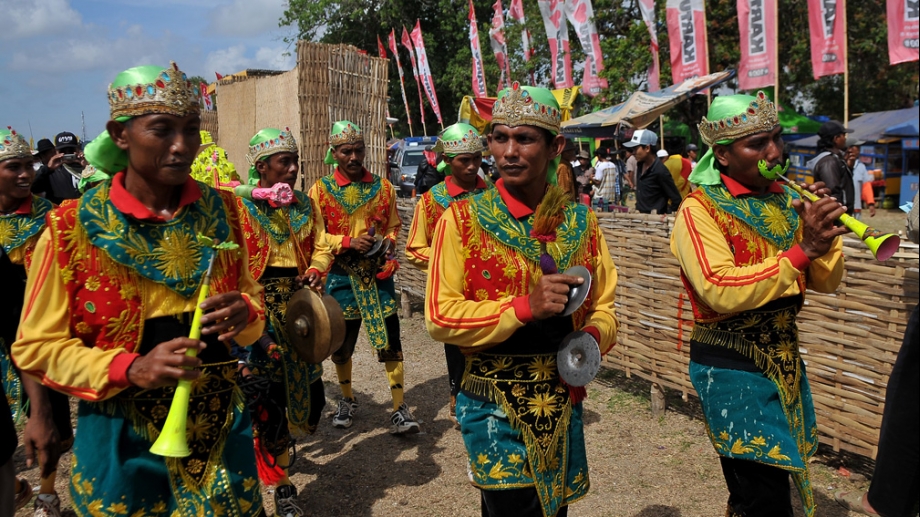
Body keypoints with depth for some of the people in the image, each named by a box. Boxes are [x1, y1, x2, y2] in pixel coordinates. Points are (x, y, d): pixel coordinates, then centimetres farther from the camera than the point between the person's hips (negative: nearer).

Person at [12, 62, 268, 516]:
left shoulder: (221, 211, -2)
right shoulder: (72, 227, -11)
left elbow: (252, 300, 8)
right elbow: (36, 348, -7)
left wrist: (244, 314, -16)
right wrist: (132, 368, -22)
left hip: (219, 429, 3)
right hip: (122, 441, -2)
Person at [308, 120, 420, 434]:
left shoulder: (383, 187, 5)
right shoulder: (321, 190, 0)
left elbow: (393, 226, 13)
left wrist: (387, 247, -7)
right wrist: (349, 242, -16)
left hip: (378, 273, 1)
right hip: (341, 275, 0)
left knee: (389, 340, -2)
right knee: (341, 341, 11)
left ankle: (399, 408, 8)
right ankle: (347, 400, 34)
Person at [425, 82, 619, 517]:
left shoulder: (581, 221, 2)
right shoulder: (463, 219, -10)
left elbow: (604, 305, 10)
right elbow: (440, 317, -15)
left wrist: (593, 335, -13)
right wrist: (525, 306, -26)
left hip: (563, 402, 5)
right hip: (495, 407, -4)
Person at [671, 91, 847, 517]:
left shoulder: (786, 200, 5)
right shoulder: (699, 210, -14)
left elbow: (826, 281, 6)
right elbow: (722, 291, -27)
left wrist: (823, 237, -13)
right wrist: (801, 250, -28)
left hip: (784, 358, 7)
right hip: (733, 368, -6)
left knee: (777, 476, 19)